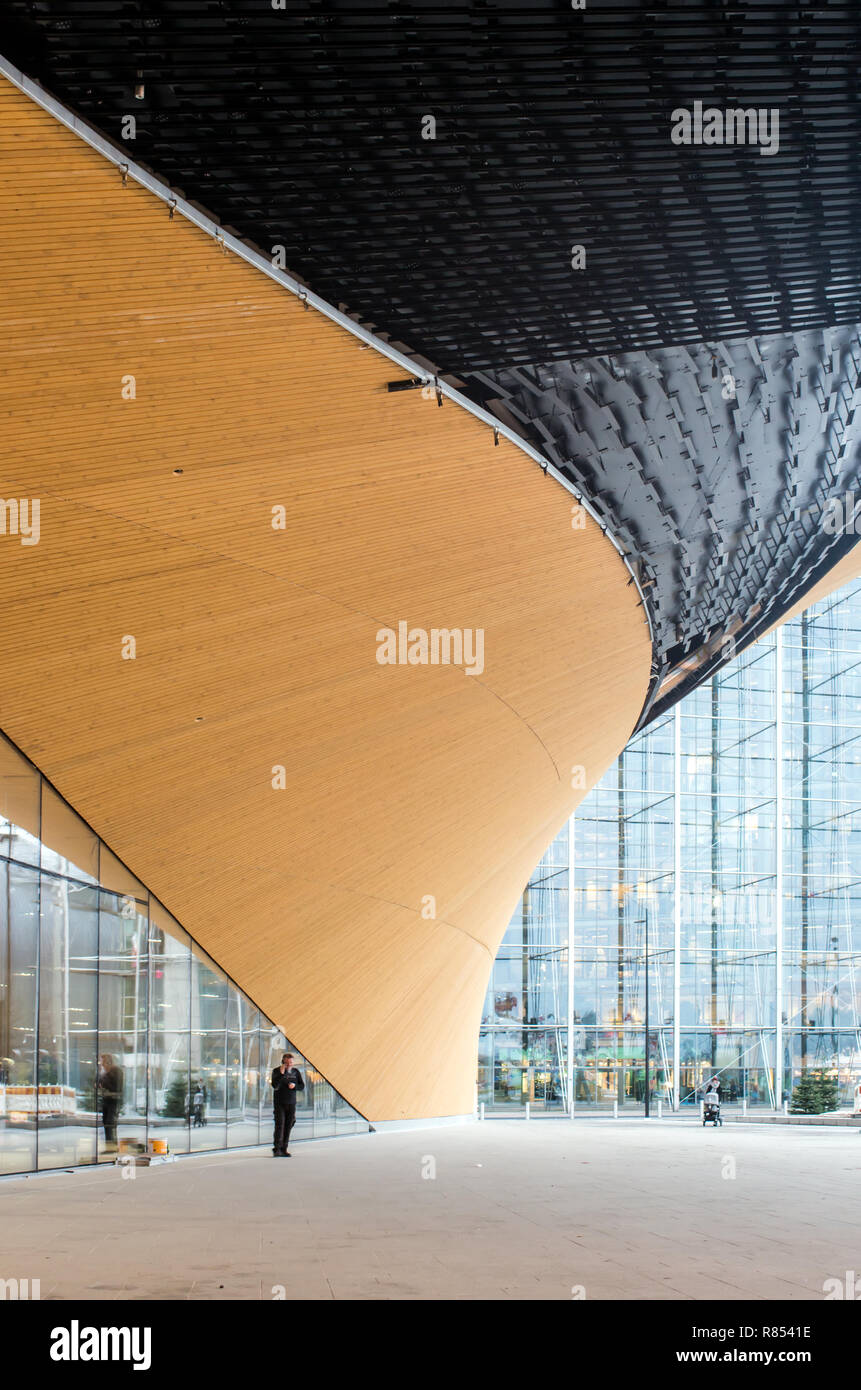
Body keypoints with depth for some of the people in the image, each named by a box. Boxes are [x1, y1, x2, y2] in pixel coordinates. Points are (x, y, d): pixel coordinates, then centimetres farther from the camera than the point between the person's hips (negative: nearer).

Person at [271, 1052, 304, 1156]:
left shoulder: (296, 1071, 6)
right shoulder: (276, 1071, -4)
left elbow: (302, 1086, 7)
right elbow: (275, 1086, -16)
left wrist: (295, 1086, -13)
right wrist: (281, 1073, -24)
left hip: (291, 1104, 4)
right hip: (279, 1103, -4)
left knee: (288, 1126, 3)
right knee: (280, 1124, -13)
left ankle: (284, 1149, 8)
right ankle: (276, 1149, -12)